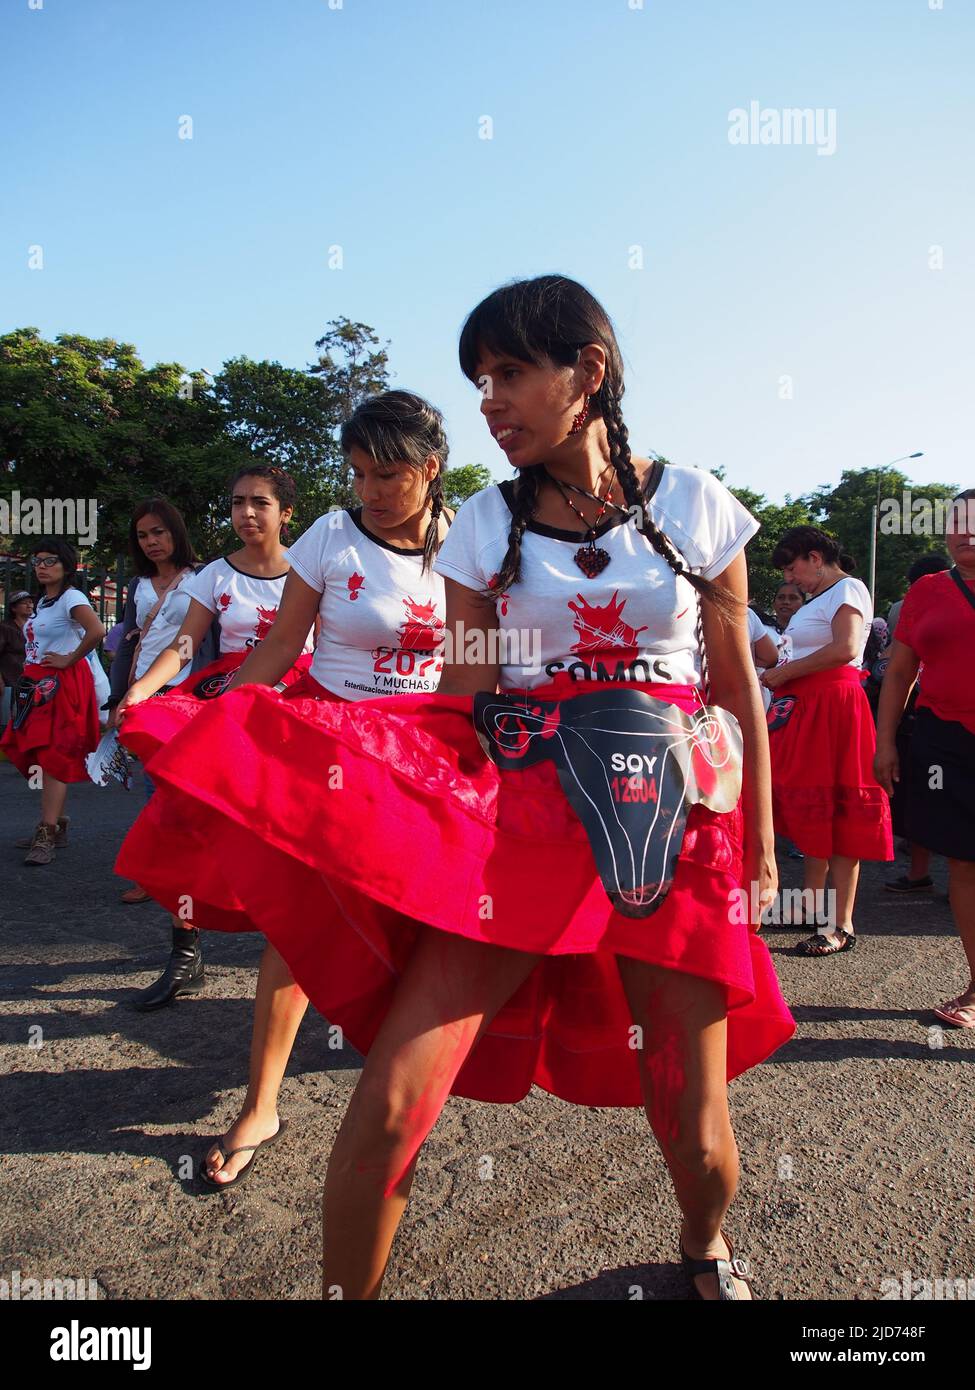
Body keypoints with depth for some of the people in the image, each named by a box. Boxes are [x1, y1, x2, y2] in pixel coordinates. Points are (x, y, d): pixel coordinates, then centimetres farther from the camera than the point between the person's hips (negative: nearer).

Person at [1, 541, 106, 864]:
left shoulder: (71, 598, -11)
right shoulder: (43, 601, 17)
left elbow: (97, 632, -29)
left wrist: (70, 660, -18)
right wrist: (28, 676, 13)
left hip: (61, 684, -9)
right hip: (37, 684, 9)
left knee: (53, 757, -10)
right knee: (41, 758, 10)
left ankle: (46, 836, -10)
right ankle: (56, 825, 19)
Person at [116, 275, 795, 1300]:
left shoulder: (694, 506, 4)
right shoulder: (486, 525, 5)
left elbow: (738, 686, 9)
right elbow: (465, 697, 4)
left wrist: (759, 839, 10)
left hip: (675, 830, 0)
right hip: (515, 818, 0)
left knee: (697, 1141, 8)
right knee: (386, 1111, -13)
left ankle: (704, 1249, 45)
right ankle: (347, 1290, 18)